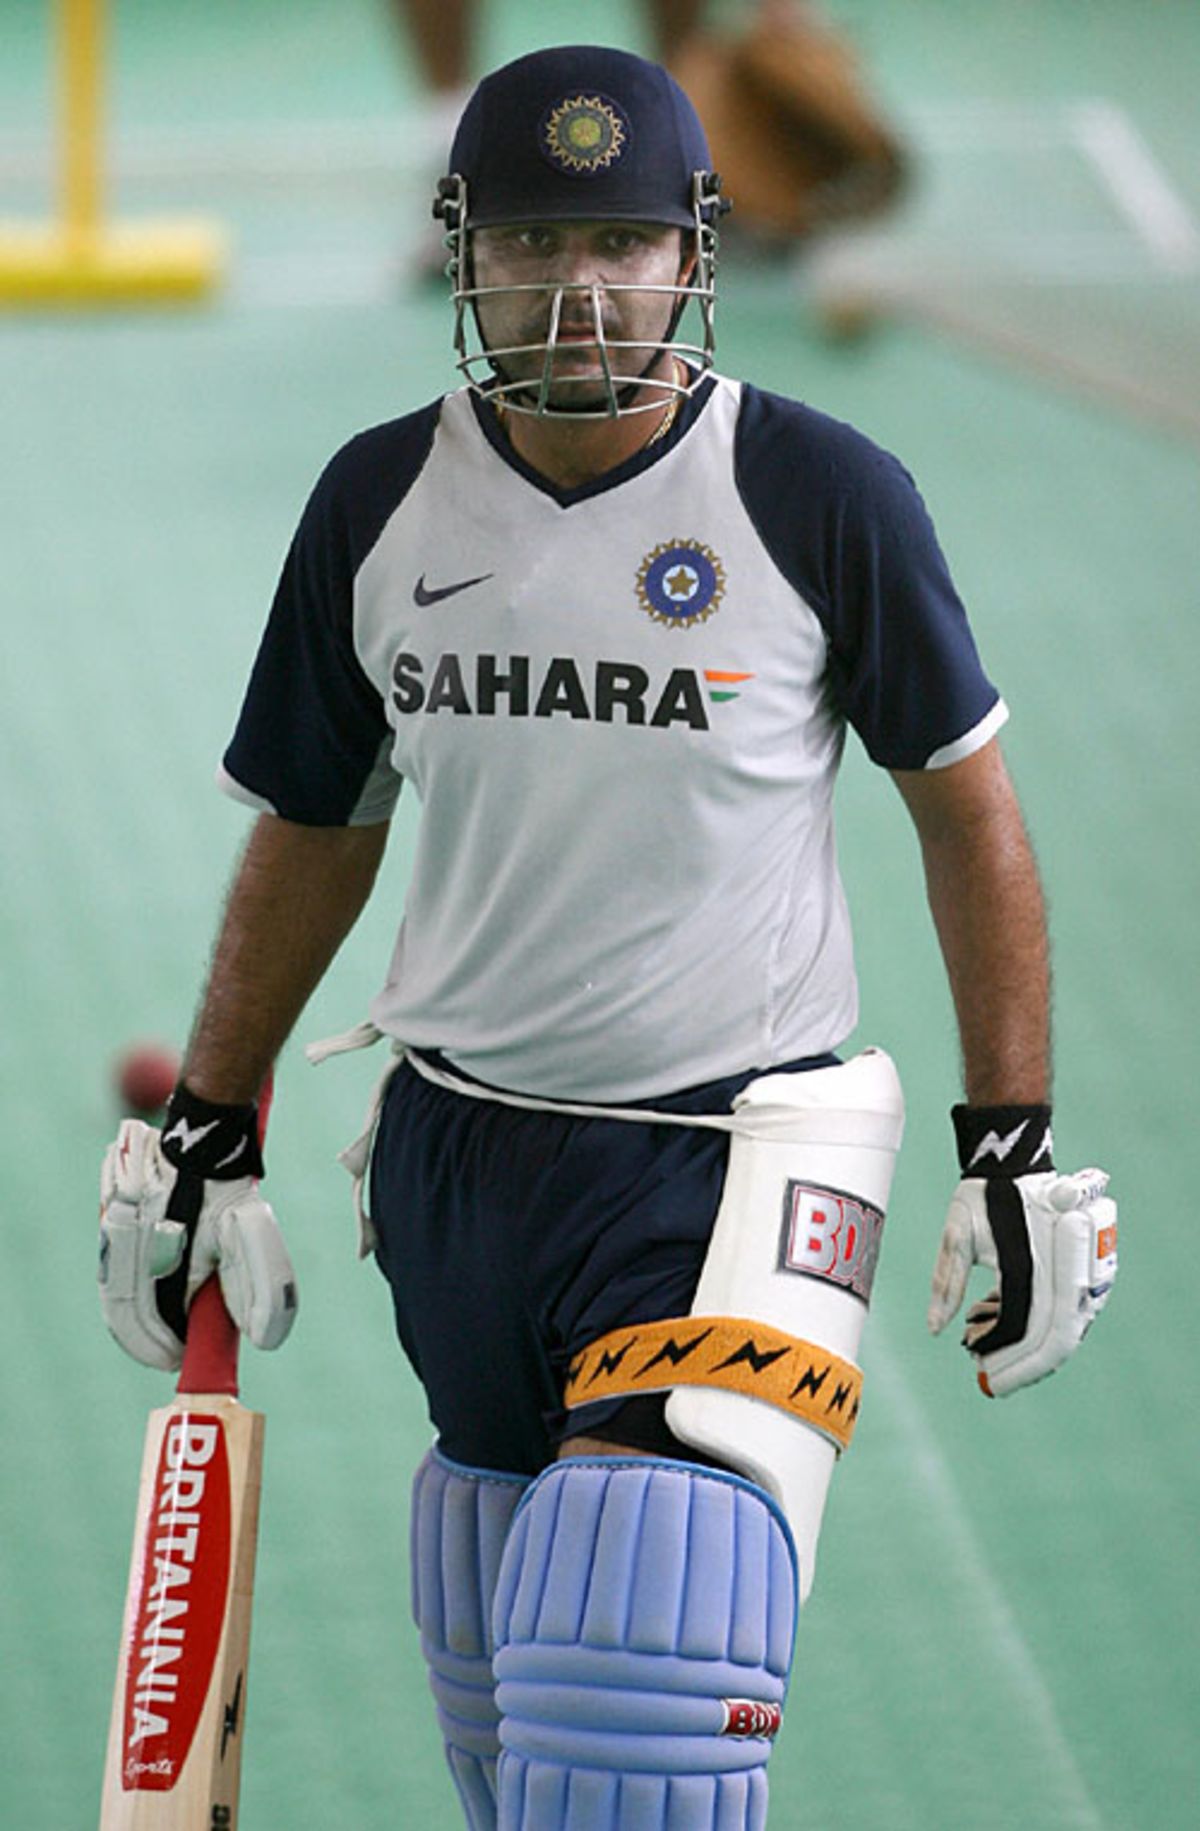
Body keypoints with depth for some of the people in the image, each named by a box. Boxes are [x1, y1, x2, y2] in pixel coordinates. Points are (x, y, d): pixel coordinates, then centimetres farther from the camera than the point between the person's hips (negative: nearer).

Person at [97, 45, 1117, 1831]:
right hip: (450, 1149, 5)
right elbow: (314, 830, 16)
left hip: (726, 1177, -5)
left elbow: (965, 803, 1)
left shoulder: (821, 496, -8)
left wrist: (1015, 1148, 0)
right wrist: (206, 1133, 16)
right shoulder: (383, 502, 3)